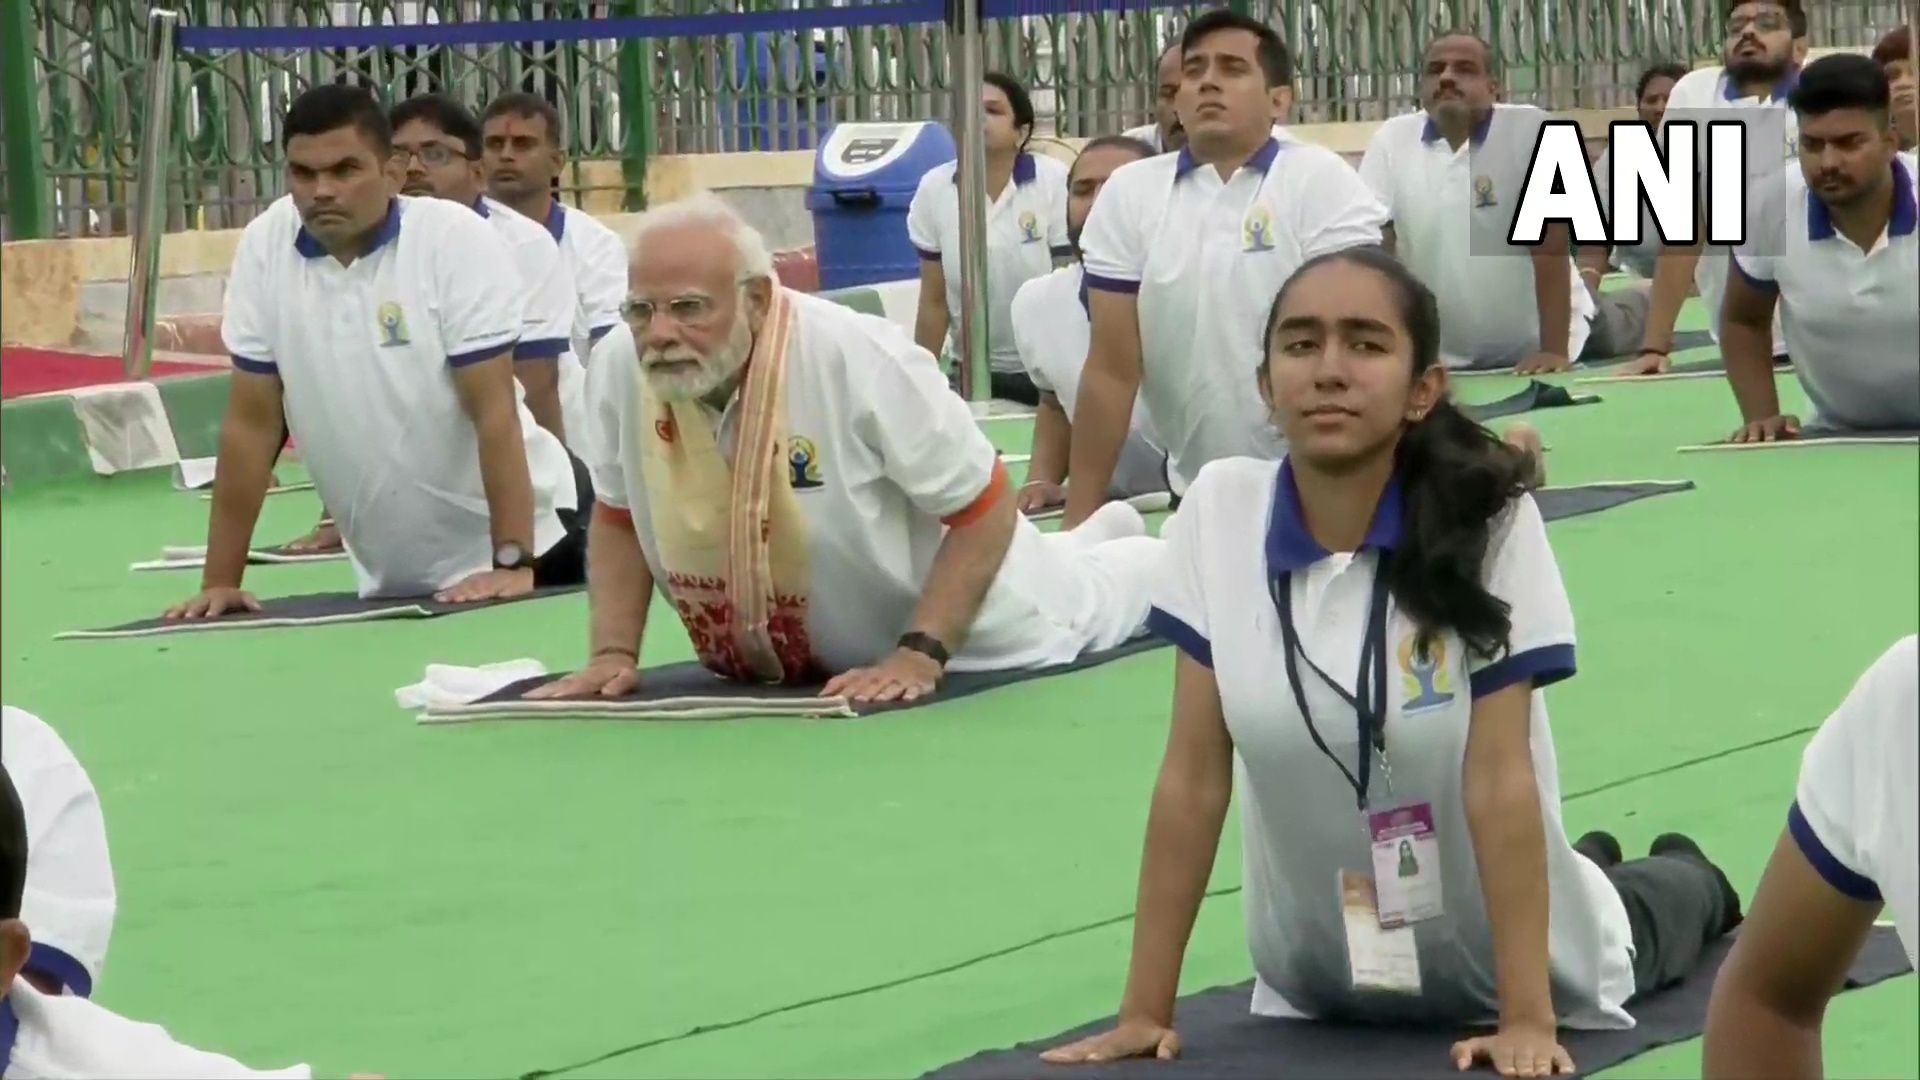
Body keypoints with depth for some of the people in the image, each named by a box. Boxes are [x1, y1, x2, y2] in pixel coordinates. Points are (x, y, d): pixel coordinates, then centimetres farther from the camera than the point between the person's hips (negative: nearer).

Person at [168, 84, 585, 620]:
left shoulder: (456, 238, -15)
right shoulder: (265, 245, -6)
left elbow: (495, 413, -19)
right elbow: (252, 421, -3)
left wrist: (514, 563, -26)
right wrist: (220, 580, -6)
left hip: (519, 546, -3)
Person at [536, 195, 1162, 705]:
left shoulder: (859, 360, -41)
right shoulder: (617, 368, -27)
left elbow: (985, 509, -31)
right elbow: (620, 517, -7)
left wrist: (920, 655, -37)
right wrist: (613, 653, -18)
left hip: (941, 609, -5)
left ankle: (1133, 557, 60)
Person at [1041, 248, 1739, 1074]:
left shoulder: (1487, 520, -25)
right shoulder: (1219, 512, -18)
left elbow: (1499, 777, -24)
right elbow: (1194, 774, -15)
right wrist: (1145, 1009, -16)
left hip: (1493, 963, -3)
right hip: (1316, 979, 3)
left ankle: (1689, 881, 60)